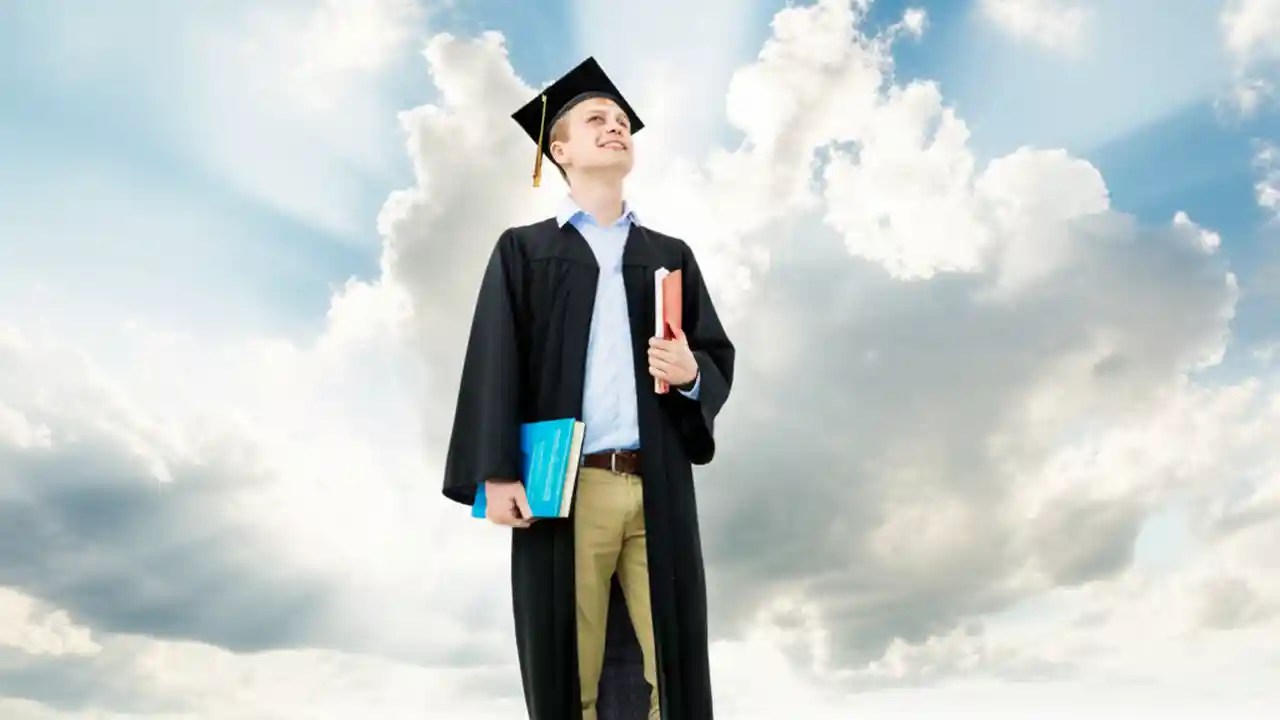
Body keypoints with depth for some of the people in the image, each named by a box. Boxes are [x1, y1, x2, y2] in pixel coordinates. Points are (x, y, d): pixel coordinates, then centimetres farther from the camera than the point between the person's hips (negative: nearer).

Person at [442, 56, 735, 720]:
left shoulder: (672, 256, 20)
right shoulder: (523, 250, 11)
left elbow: (721, 357, 15)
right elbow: (494, 365, 1)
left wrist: (692, 372, -8)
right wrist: (496, 473, -10)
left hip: (658, 487, 3)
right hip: (565, 487, -2)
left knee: (672, 666, 1)